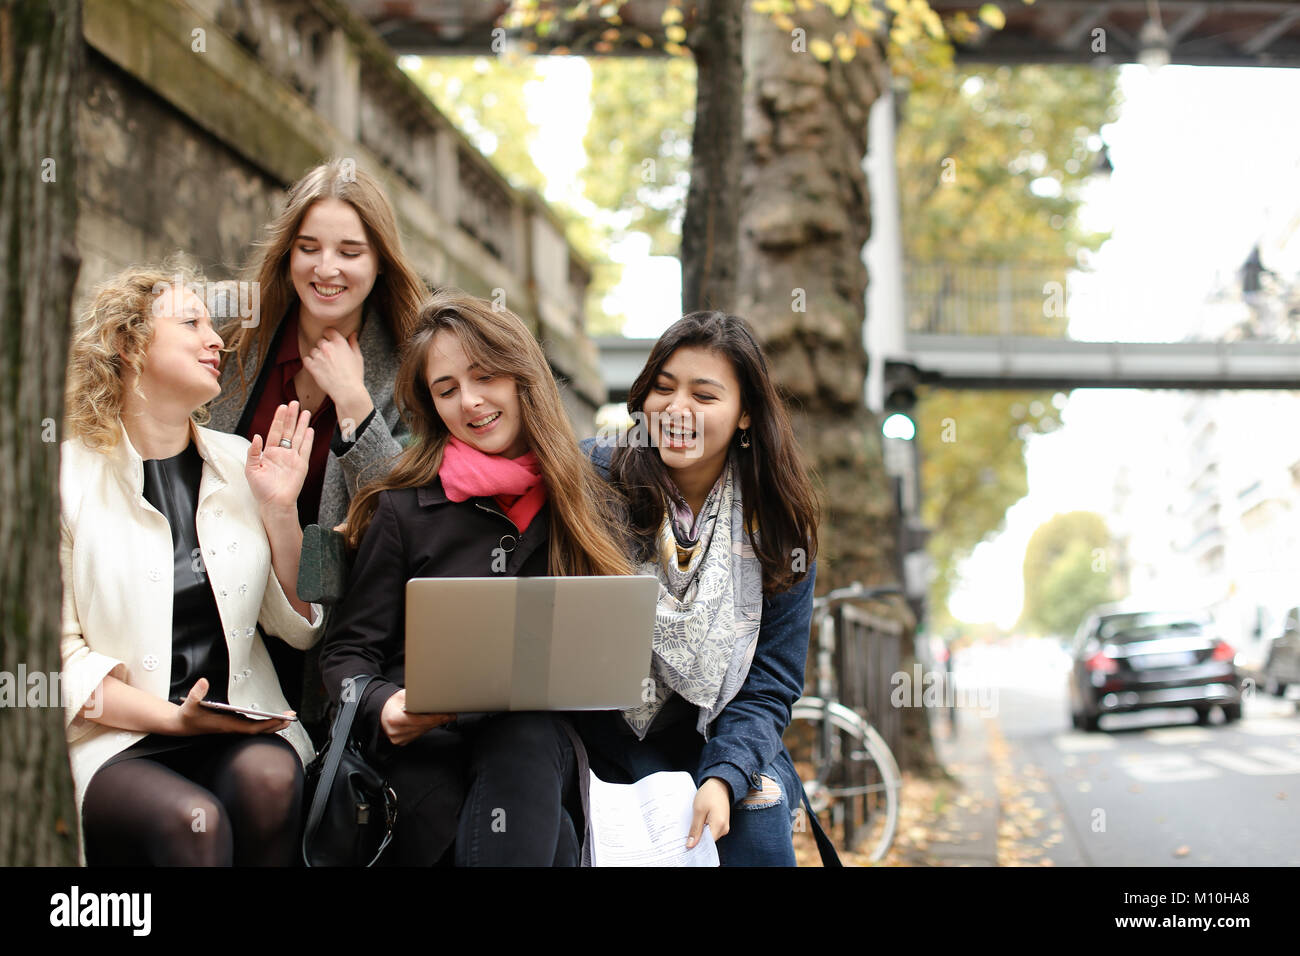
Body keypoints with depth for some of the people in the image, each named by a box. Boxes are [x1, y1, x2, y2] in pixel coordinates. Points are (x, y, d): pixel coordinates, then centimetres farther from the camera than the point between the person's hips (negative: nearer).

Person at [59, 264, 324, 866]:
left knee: (268, 776, -30)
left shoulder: (240, 463, 12)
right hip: (114, 740, -4)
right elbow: (56, 653, -5)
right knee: (193, 819, -33)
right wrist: (172, 718, -16)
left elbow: (298, 627, 13)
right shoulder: (67, 476, -1)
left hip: (244, 730, 4)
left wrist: (280, 510, -1)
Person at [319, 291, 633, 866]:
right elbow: (347, 651, 8)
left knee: (522, 739, -37)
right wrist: (382, 709, -14)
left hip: (542, 740, 2)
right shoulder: (403, 510, 9)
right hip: (426, 740, -2)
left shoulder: (587, 504, 15)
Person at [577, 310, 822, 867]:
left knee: (758, 811, -24)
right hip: (603, 732, -2)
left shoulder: (778, 528, 0)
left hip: (721, 741, 2)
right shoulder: (589, 477, -6)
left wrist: (723, 778, -20)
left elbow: (769, 688, -2)